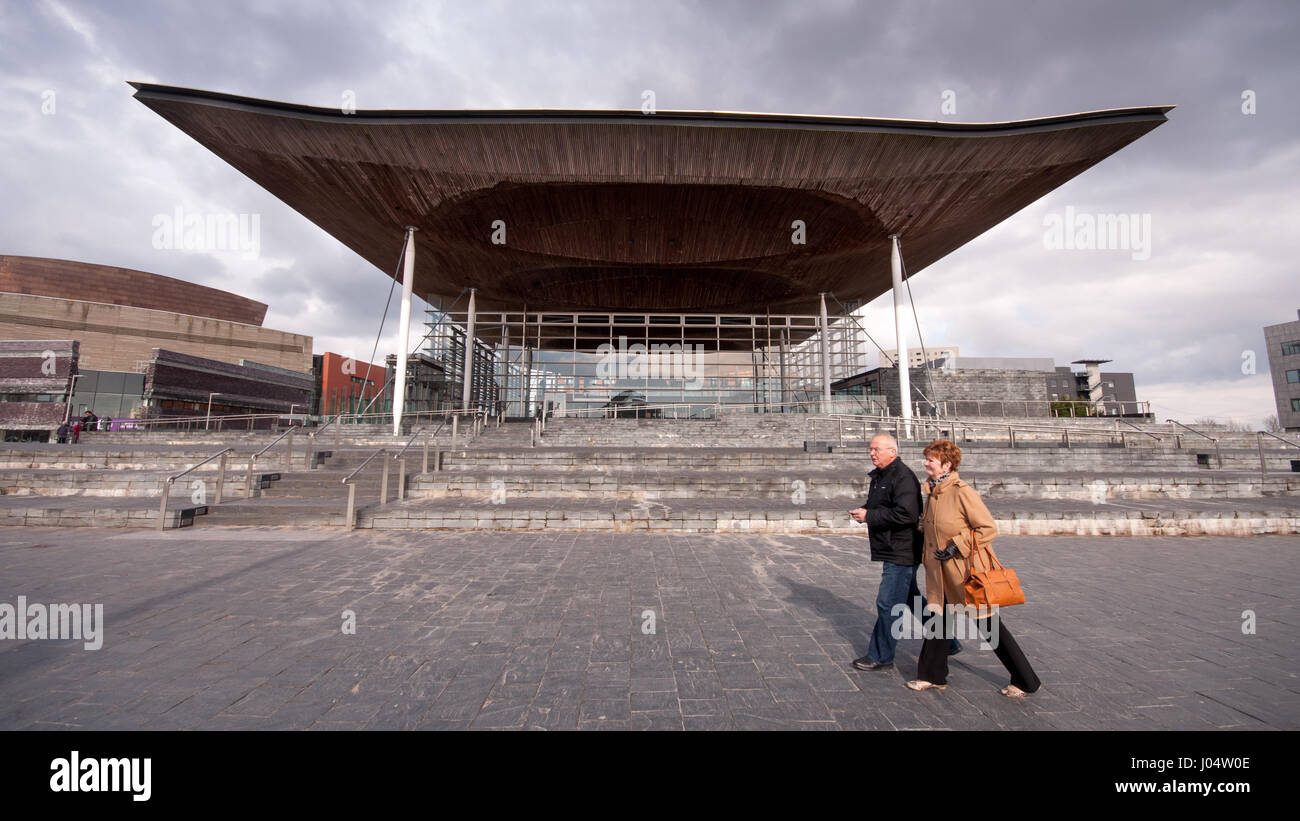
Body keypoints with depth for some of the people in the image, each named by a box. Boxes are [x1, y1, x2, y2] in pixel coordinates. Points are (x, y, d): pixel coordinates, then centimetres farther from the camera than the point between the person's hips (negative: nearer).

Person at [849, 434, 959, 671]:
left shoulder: (903, 476, -18)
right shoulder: (879, 476, 12)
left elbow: (906, 514, -28)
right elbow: (879, 508, 24)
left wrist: (869, 516, -23)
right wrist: (863, 510, 1)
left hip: (901, 552, -10)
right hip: (894, 551, 10)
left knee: (887, 603, -2)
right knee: (911, 600, 21)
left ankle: (881, 657, 11)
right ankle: (948, 642, 37)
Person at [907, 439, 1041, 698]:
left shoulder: (962, 492, -19)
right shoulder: (932, 492, 5)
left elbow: (989, 529, -18)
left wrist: (956, 545, -21)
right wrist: (929, 550, 15)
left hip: (967, 572, -7)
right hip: (941, 574, 7)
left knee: (990, 627, 8)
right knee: (938, 620, 13)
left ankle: (1025, 681, 29)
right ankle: (933, 676, 26)